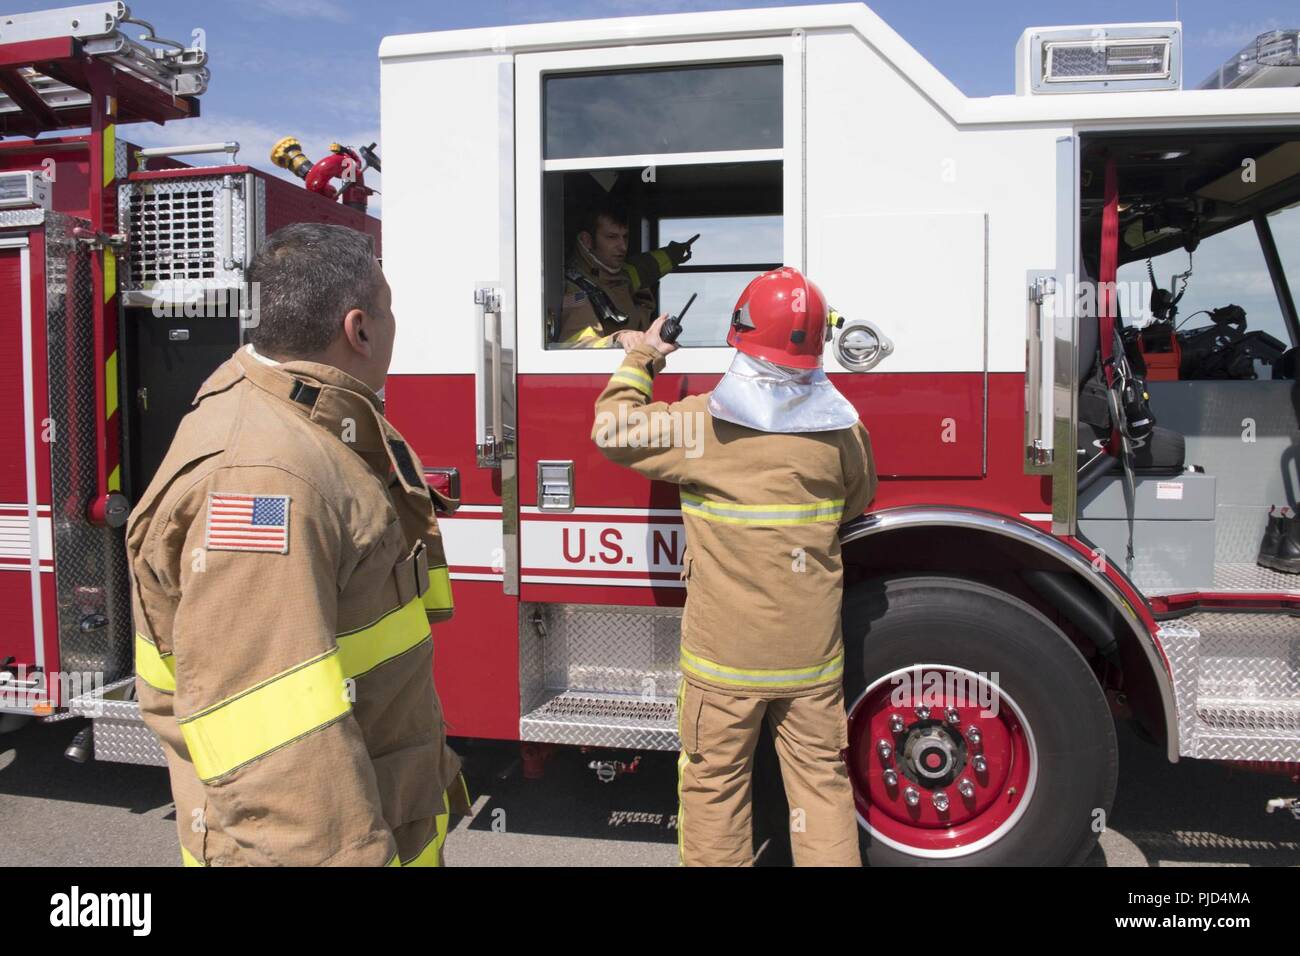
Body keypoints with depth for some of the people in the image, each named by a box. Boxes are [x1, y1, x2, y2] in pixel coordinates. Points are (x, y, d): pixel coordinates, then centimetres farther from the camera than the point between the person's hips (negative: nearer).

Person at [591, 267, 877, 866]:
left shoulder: (700, 424, -14)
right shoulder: (843, 429, -3)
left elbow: (614, 429, 0)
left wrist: (641, 358, 14)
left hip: (724, 658, -3)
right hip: (813, 655, 3)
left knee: (714, 782, 13)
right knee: (821, 778, 15)